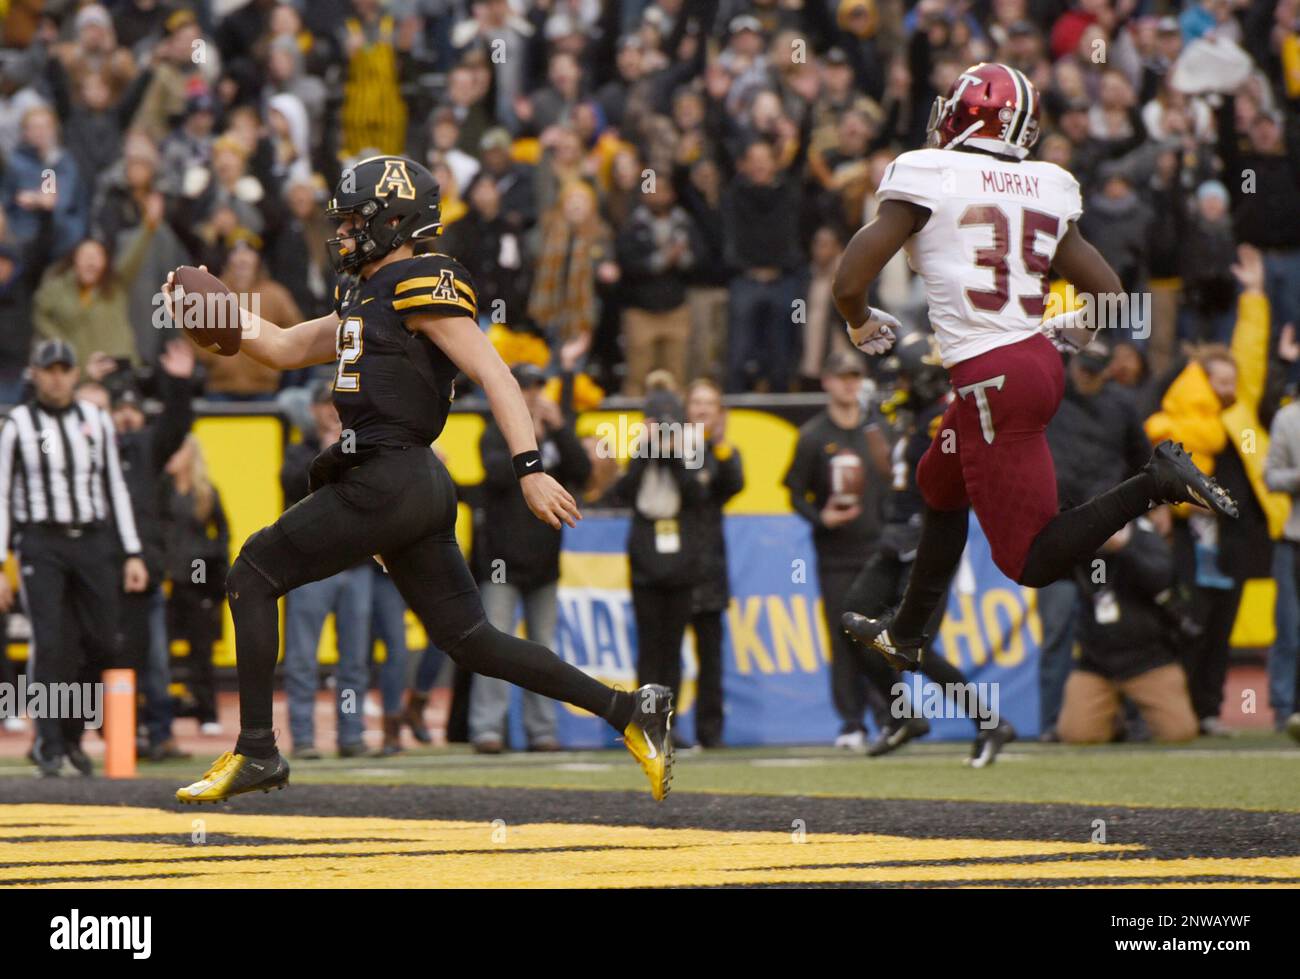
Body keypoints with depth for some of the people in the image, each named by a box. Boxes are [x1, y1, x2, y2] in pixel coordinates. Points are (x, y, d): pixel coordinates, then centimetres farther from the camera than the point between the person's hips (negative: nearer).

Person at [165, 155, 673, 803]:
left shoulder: (422, 287, -7)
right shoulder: (368, 299, 22)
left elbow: (492, 373, -15)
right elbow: (284, 348, 29)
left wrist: (530, 470, -24)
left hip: (390, 479, -10)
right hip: (416, 486, 10)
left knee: (252, 577, -1)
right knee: (469, 641, 9)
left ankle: (256, 751, 0)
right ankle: (629, 712, 7)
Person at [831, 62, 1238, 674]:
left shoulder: (927, 180, -7)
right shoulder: (1044, 192, 9)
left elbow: (848, 285, -10)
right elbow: (1109, 295, 11)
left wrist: (862, 326, 13)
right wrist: (1074, 333, 33)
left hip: (991, 381, -8)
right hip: (1040, 363, 8)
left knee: (1033, 562, -6)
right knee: (940, 486, 29)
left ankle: (1154, 483, -21)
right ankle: (904, 635, 40)